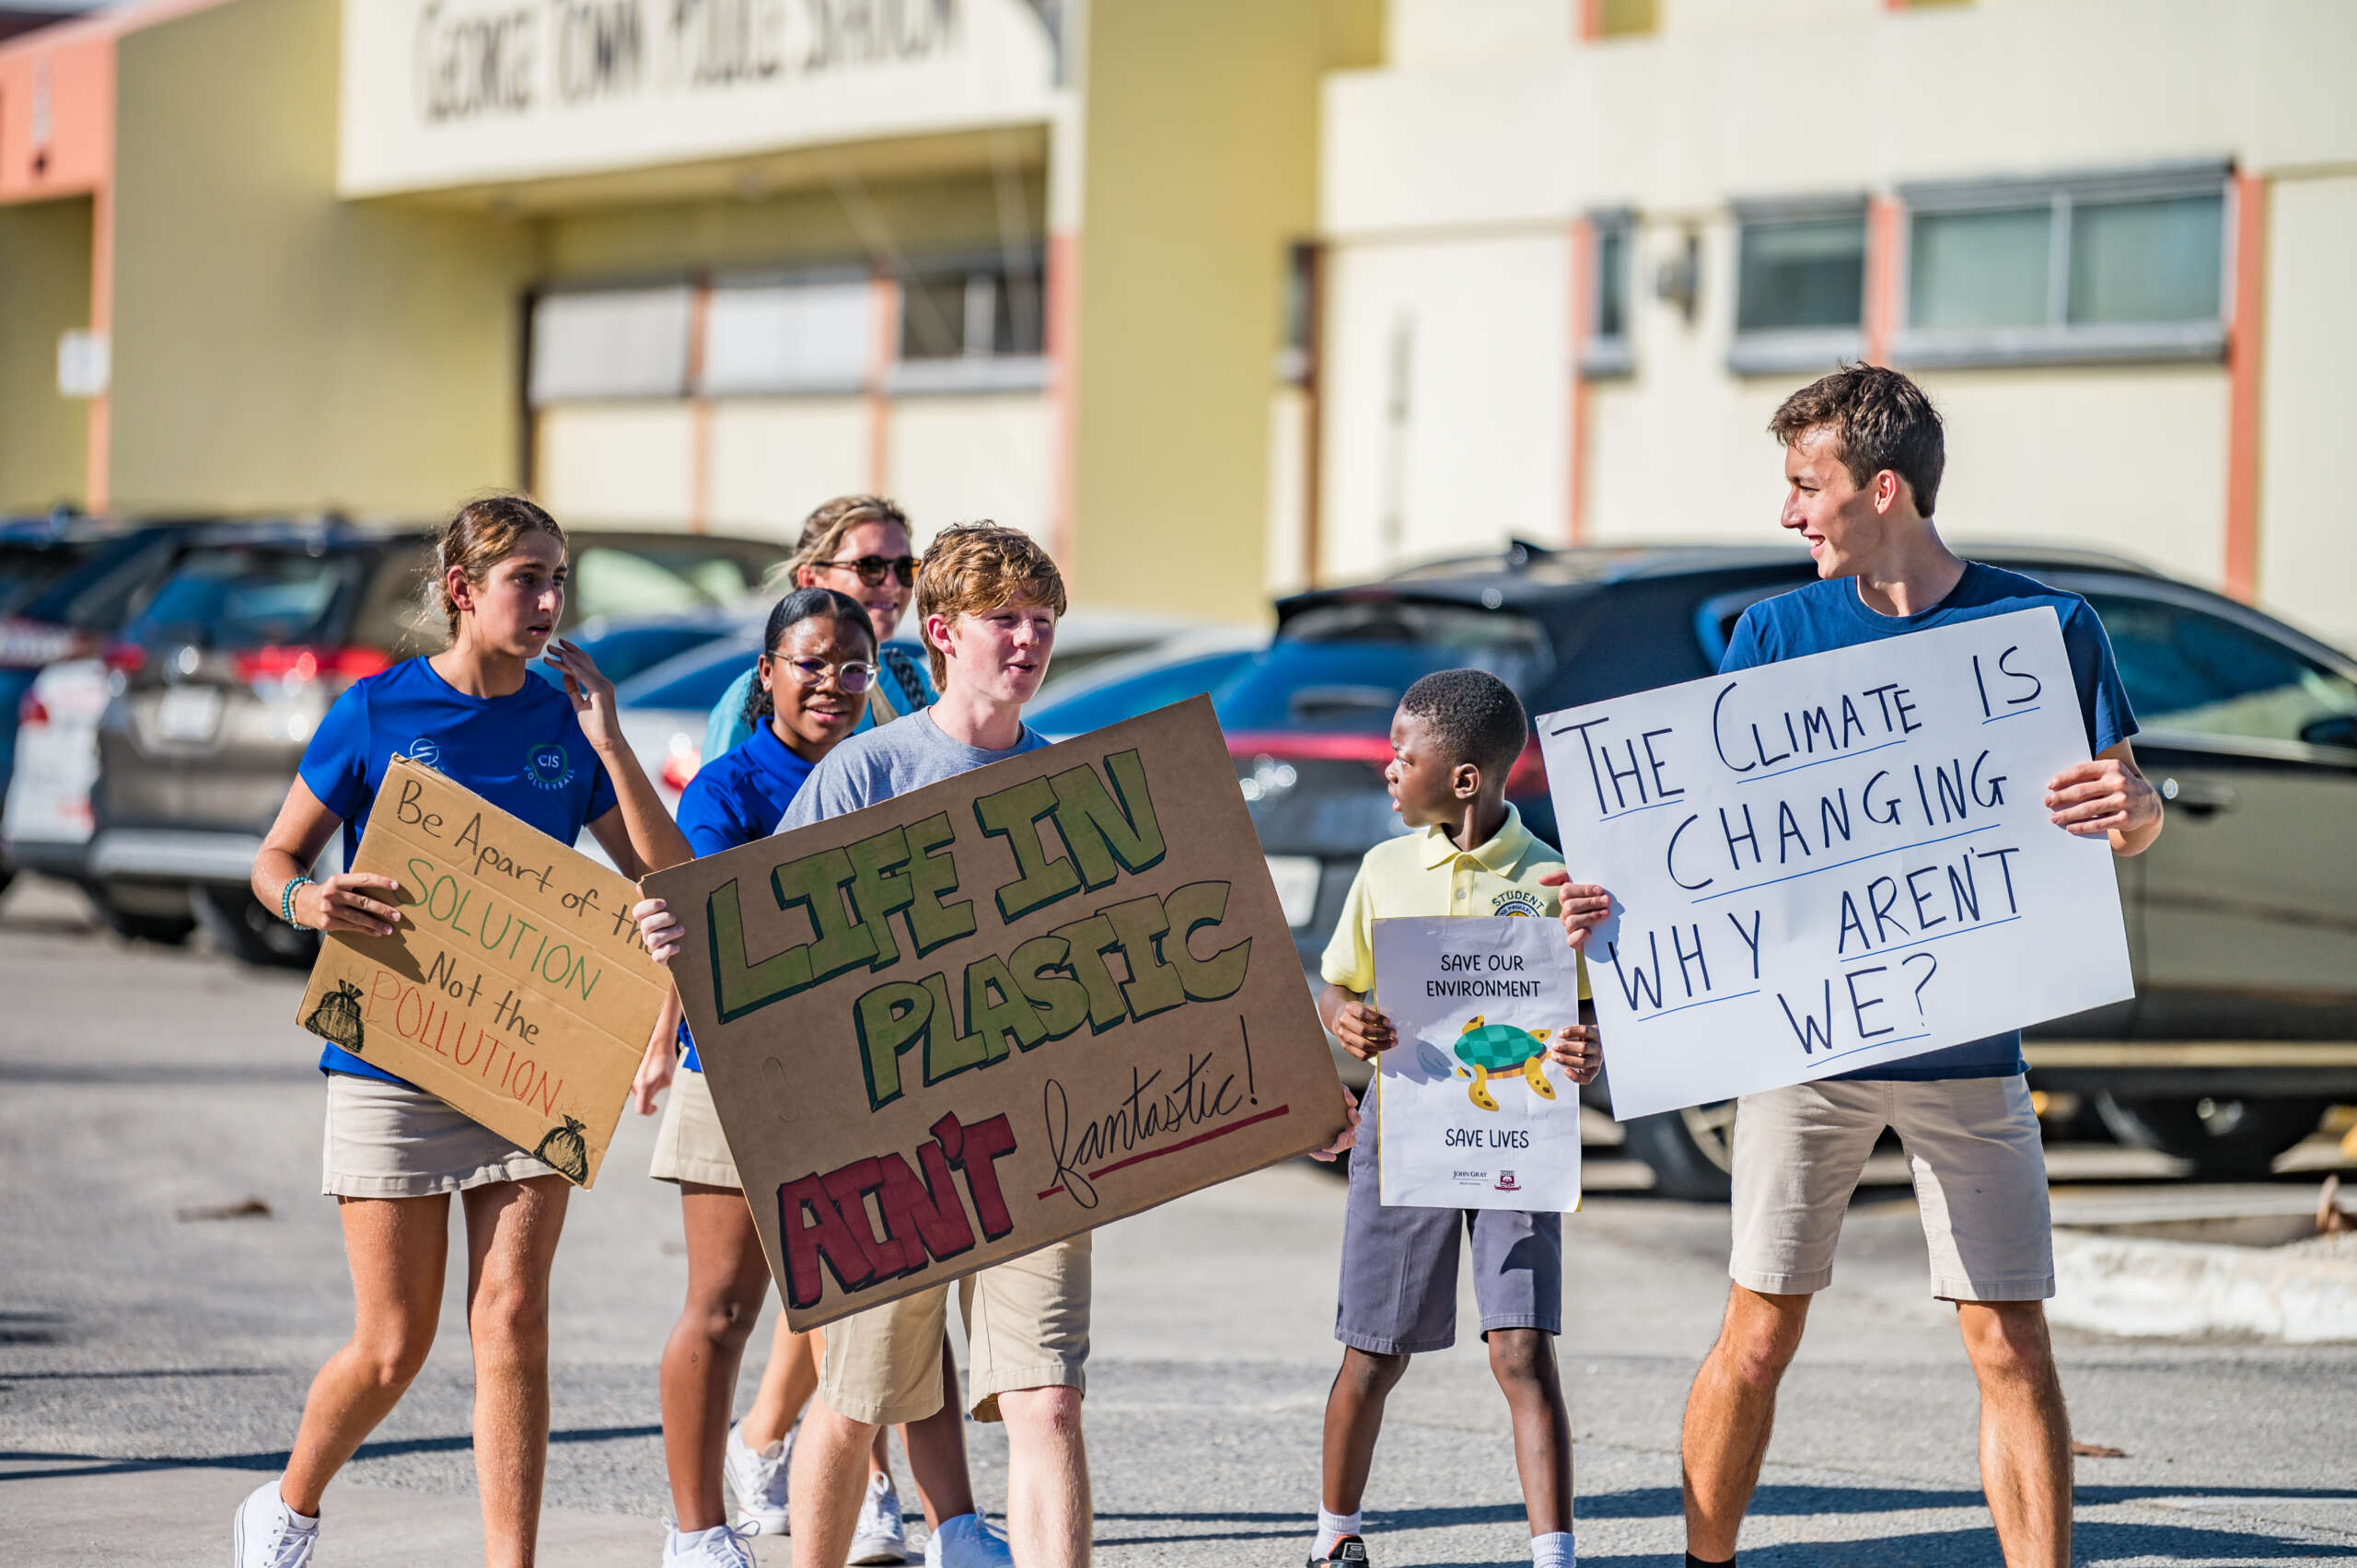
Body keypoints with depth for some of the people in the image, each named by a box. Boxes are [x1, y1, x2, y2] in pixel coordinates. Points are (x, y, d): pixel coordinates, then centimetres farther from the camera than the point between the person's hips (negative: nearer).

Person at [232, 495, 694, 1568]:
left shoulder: (564, 723, 5)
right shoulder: (376, 712, -4)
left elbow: (668, 881, 2)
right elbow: (274, 858, 3)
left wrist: (606, 740, -8)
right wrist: (308, 902, -21)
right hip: (389, 1065, -3)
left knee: (512, 1324, -5)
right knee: (394, 1347, 2)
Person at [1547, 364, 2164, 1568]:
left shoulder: (2044, 626, 1)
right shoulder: (1776, 635, 4)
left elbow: (2133, 824, 4)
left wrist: (2130, 806, -21)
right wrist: (1623, 902, -17)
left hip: (1971, 1044, -1)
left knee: (2013, 1347, -3)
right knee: (1759, 1336, 1)